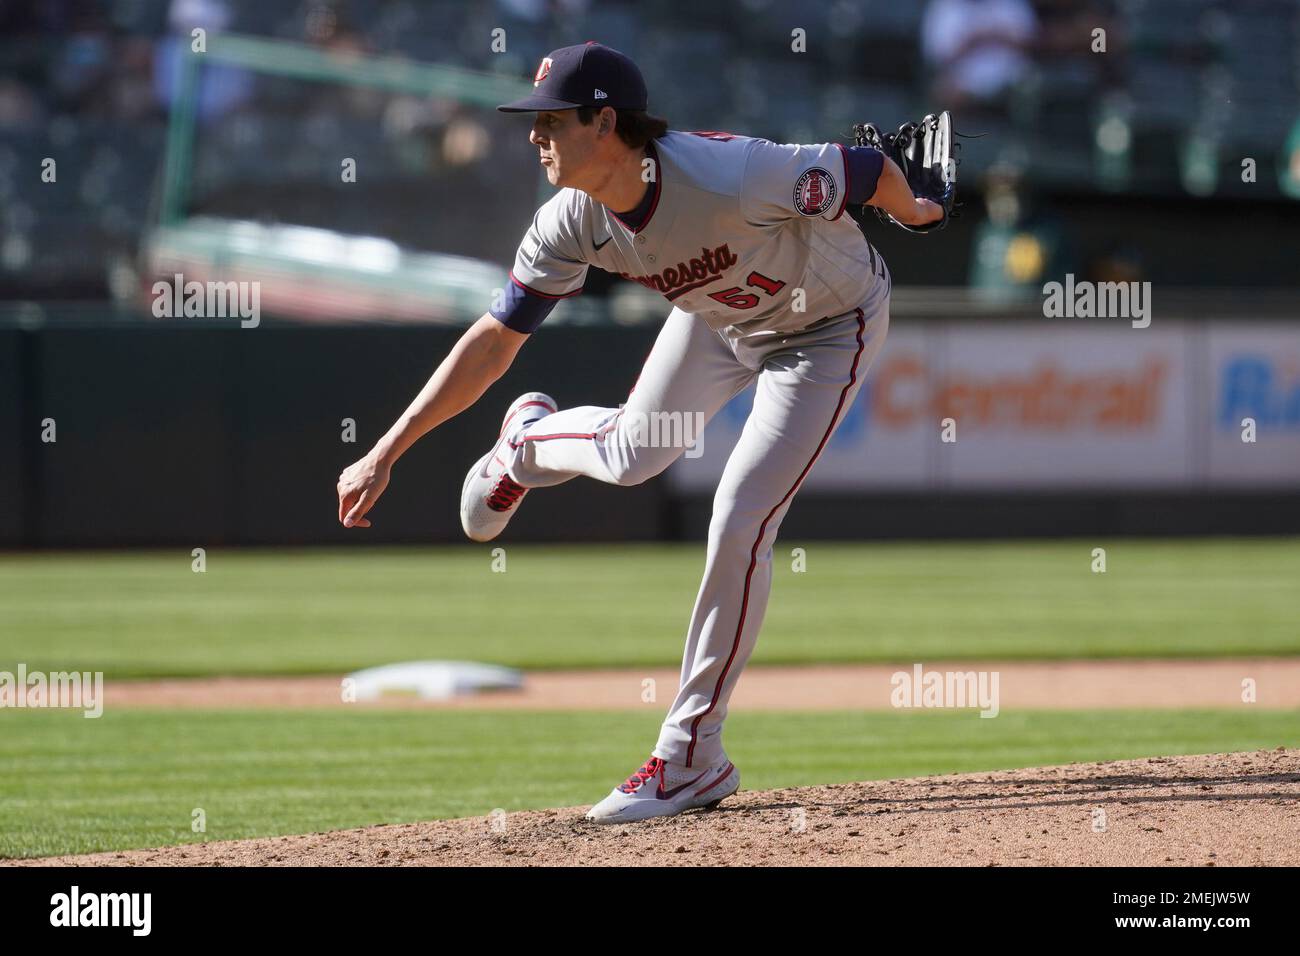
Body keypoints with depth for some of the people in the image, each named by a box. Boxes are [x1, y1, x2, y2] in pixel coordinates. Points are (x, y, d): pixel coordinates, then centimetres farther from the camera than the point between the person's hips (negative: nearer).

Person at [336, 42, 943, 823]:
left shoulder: (731, 178, -42)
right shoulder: (573, 223, -22)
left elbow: (871, 170, -27)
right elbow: (496, 339, -15)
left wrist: (913, 212, -3)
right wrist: (386, 454, -20)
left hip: (831, 326, -5)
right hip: (720, 315, 5)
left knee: (739, 524, -12)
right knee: (632, 456, 14)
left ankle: (693, 754, -2)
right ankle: (531, 442, 52)